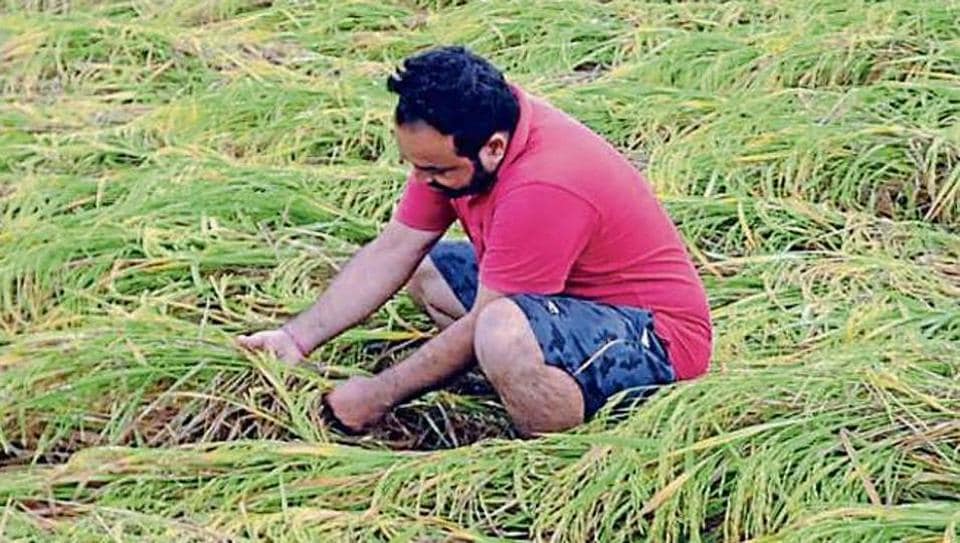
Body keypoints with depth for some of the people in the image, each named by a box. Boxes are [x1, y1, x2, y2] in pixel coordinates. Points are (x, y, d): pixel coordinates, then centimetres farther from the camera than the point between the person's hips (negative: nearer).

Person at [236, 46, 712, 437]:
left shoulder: (542, 189, -32)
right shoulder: (452, 143, -5)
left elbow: (485, 326, -25)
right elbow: (391, 251, 2)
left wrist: (379, 395, -15)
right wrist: (296, 339, -5)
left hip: (656, 338, -10)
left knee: (504, 335, -37)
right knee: (424, 271, 11)